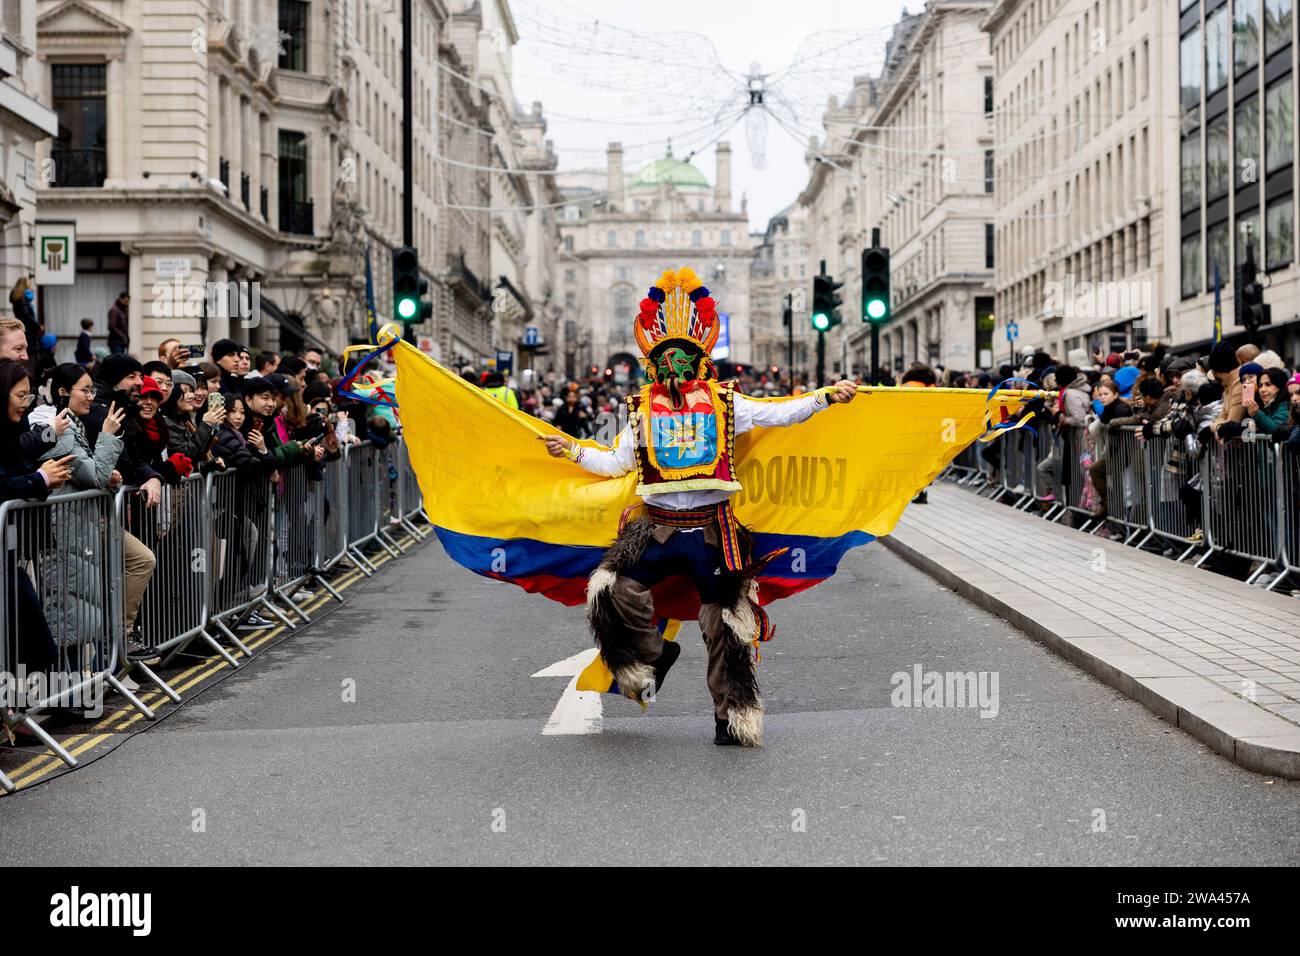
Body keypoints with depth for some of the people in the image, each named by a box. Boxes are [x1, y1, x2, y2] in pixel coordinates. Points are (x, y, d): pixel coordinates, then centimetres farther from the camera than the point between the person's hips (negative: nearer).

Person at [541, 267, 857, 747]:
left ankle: (732, 715, 13)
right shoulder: (643, 410, 8)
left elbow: (777, 414, 4)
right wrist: (573, 451, 4)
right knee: (611, 589, -18)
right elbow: (616, 462, 13)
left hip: (712, 529, -1)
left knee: (725, 622, 2)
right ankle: (652, 654, 7)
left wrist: (824, 397, -6)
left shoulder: (724, 403, 4)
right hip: (658, 528, 1)